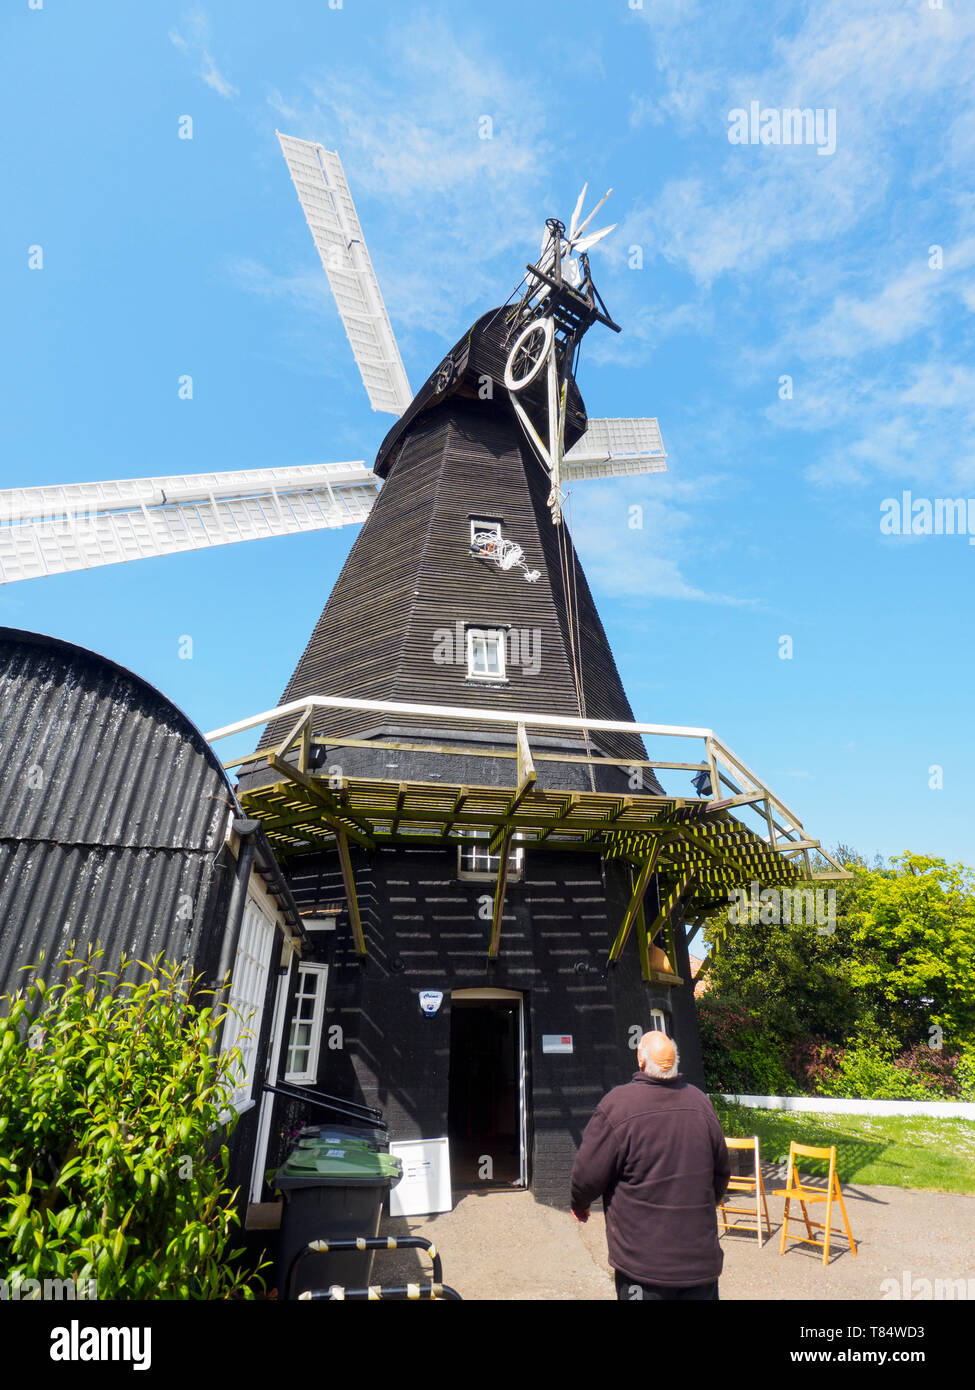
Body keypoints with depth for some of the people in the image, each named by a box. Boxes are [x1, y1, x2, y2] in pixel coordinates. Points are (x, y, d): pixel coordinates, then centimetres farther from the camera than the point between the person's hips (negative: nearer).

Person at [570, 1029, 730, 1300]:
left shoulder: (616, 1105, -19)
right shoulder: (700, 1101, -4)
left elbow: (588, 1174, -13)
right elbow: (722, 1171, 10)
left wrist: (579, 1204, 9)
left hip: (644, 1263, -4)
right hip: (702, 1259, 4)